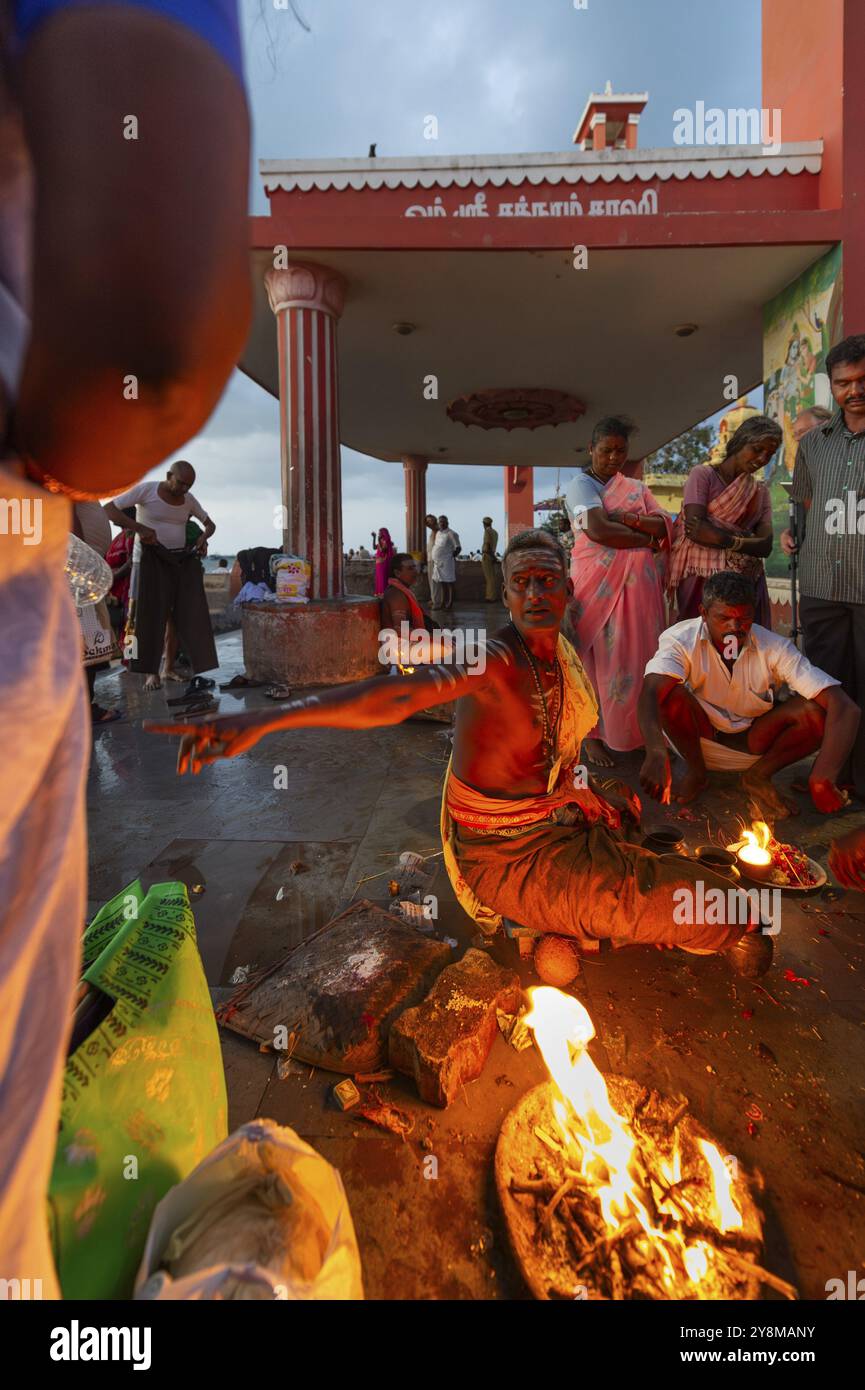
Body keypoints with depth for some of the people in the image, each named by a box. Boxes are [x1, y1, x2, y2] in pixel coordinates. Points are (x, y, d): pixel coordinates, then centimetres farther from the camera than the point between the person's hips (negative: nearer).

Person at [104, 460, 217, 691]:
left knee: (183, 614, 0)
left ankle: (169, 668, 12)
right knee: (153, 614, -8)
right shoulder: (146, 490, -10)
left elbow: (210, 524, 17)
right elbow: (108, 509, -15)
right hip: (152, 559, -5)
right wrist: (140, 528, -26)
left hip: (181, 559, 5)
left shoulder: (188, 499, 4)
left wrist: (203, 537, -6)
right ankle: (152, 672, -1)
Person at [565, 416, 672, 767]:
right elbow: (599, 531, -16)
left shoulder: (637, 488, 19)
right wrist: (648, 539, -5)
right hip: (598, 584, -5)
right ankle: (594, 734, 6)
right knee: (599, 658, -3)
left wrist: (627, 519, -11)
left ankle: (637, 731, 15)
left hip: (639, 584, 5)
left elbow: (665, 526, 7)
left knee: (637, 656, 5)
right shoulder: (581, 485, 1)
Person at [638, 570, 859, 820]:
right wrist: (656, 751, -62)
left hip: (754, 739, 1)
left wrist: (824, 776, -45)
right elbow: (651, 692, -42)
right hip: (699, 736, -1)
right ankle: (695, 772, -5)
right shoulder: (681, 639, -23)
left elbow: (845, 708, -28)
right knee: (668, 691, -32)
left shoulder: (774, 647, -20)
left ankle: (758, 776, -1)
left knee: (818, 711, -25)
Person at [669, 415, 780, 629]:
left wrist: (727, 541, -12)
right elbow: (695, 528, -12)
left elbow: (765, 545, 3)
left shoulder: (761, 492, 17)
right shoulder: (703, 474, 3)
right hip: (703, 580, -5)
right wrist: (742, 540, -7)